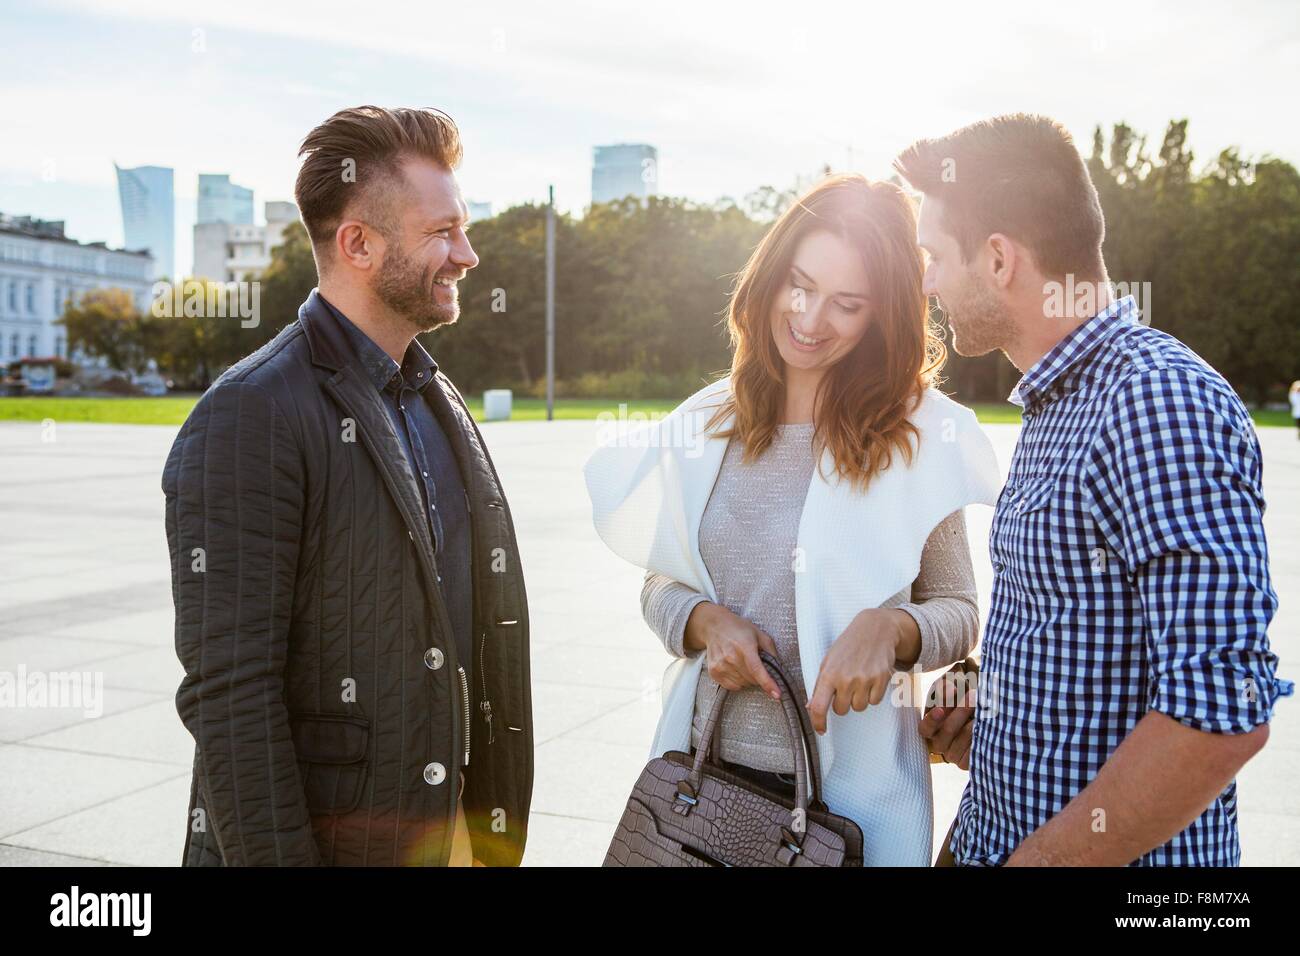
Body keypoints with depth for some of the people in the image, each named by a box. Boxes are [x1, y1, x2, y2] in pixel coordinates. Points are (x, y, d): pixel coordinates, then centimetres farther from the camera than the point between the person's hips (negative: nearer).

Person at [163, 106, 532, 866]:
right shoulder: (250, 418, -16)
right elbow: (229, 693, -19)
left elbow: (484, 642, 10)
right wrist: (274, 855, -18)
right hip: (320, 838, -6)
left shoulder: (441, 404, 8)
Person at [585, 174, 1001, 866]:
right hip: (703, 763, 3)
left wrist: (890, 627, -21)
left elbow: (959, 614, -1)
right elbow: (659, 588, 9)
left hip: (850, 781, -3)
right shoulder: (707, 424, 1)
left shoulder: (919, 436, -8)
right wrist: (707, 620, -11)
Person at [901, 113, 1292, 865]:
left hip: (1120, 854, -8)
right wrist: (993, 719, 4)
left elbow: (1221, 713, -27)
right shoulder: (1058, 403, 8)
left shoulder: (1160, 400, -22)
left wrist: (1036, 858, -21)